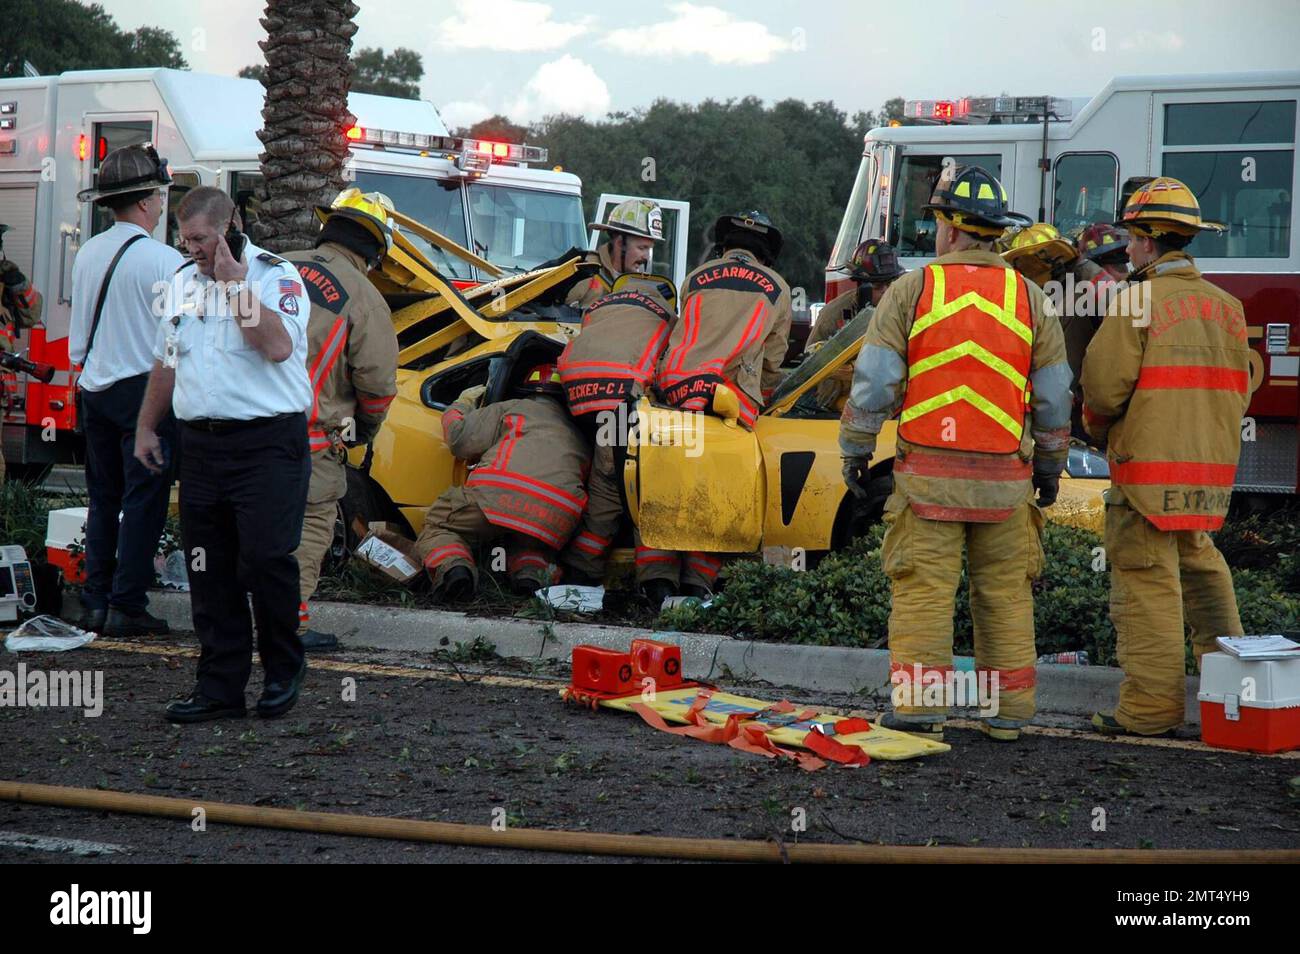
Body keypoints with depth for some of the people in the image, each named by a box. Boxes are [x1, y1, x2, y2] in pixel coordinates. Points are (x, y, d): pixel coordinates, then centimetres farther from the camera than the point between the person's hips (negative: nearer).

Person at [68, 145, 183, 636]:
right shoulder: (163, 260, -15)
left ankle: (95, 602, 14)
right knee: (143, 501, -1)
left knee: (102, 498, 13)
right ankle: (127, 606, 0)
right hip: (145, 388, -7)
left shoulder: (88, 254, 5)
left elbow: (78, 331, 13)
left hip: (94, 389, 7)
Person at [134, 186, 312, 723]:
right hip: (200, 444, 6)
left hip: (267, 443, -6)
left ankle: (283, 669, 12)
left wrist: (235, 283, -18)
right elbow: (165, 360, 26)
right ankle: (220, 687, 11)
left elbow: (277, 345, -22)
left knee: (265, 560, -9)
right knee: (209, 573, 5)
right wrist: (146, 427, 24)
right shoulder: (185, 281, 17)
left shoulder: (275, 276, -4)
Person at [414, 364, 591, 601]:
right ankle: (532, 570, -1)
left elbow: (461, 439, 14)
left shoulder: (512, 408, 23)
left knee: (437, 526, 17)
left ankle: (452, 566, -18)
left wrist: (462, 405, 34)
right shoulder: (579, 433, 36)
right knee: (528, 543, 36)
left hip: (498, 494, -3)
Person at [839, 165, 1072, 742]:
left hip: (928, 472, -2)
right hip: (1005, 478, 2)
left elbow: (874, 382, -5)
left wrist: (855, 450, 6)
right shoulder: (1028, 297, 5)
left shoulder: (913, 290, -3)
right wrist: (1051, 467, 19)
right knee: (1005, 593, 8)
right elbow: (1053, 397, 8)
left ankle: (919, 707, -1)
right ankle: (1008, 712, 11)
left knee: (923, 591, 0)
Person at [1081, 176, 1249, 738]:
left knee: (1147, 579, -4)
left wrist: (1098, 425, 7)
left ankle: (1151, 705, -3)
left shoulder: (1139, 301, -11)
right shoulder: (1226, 306, 10)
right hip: (1214, 465, 7)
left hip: (1149, 462, -7)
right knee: (1201, 569, 21)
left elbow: (1103, 384, -13)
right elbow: (1239, 390, 15)